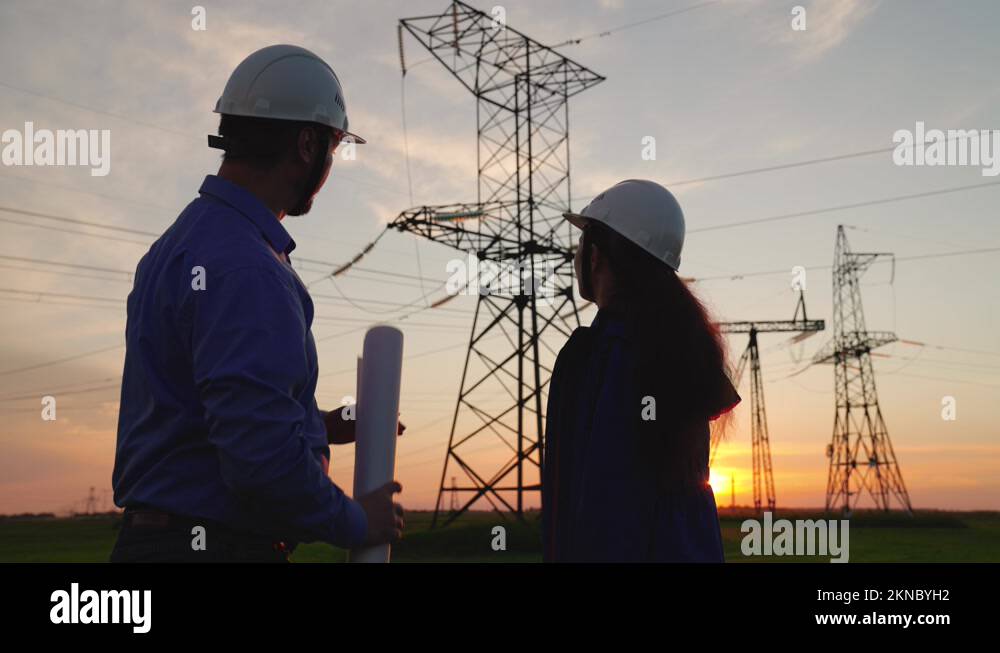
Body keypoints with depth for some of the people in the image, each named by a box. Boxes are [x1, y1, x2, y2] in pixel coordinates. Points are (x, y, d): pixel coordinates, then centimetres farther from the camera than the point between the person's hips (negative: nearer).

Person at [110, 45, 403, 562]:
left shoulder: (180, 242, 12)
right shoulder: (245, 268, -20)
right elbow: (263, 459, -27)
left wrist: (317, 426, 19)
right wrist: (356, 523, -11)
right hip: (223, 543, -10)